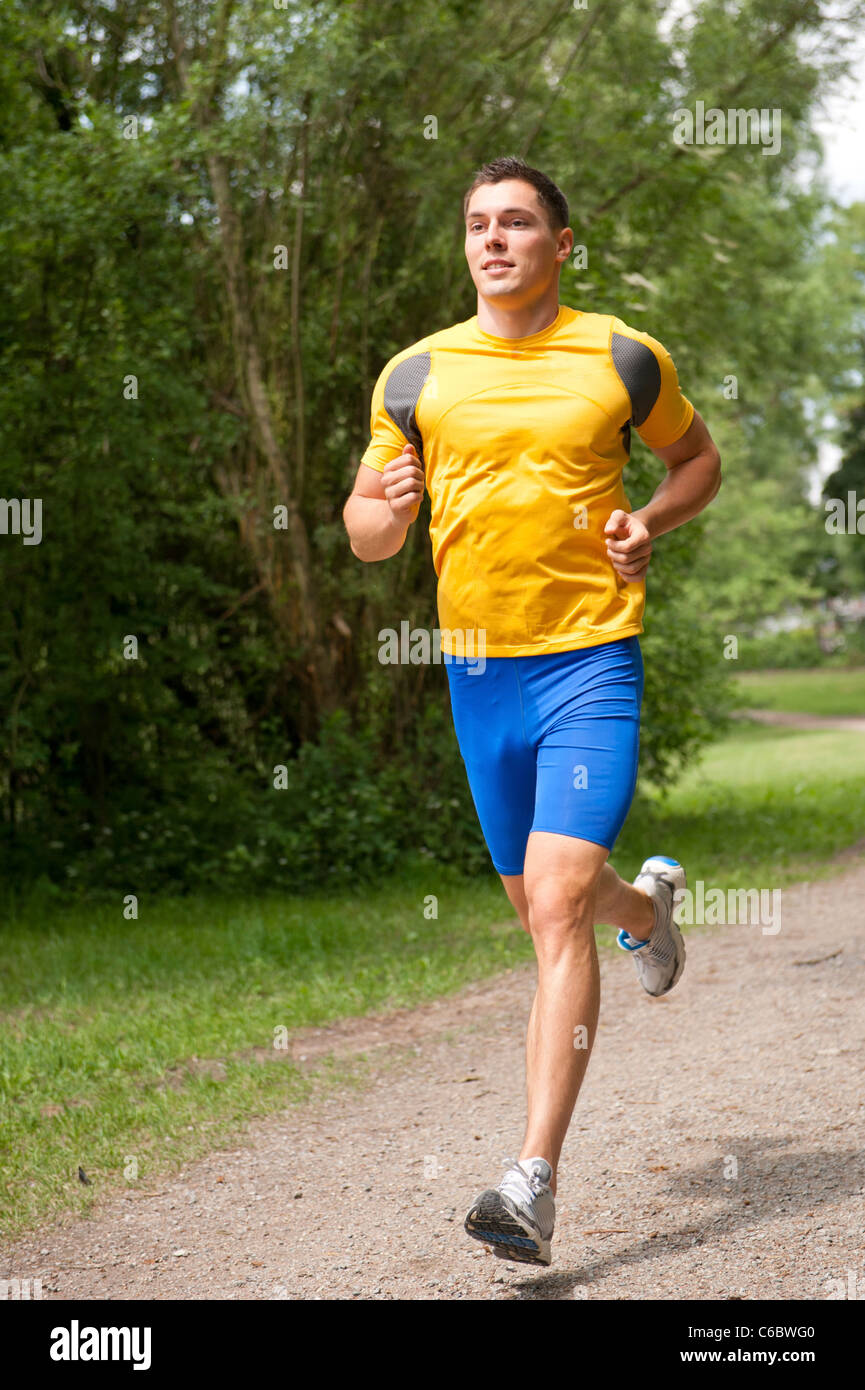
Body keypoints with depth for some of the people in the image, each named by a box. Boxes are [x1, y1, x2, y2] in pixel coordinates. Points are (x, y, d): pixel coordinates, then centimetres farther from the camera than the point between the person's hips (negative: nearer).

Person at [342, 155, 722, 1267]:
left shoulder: (623, 359, 0)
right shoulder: (417, 375, 5)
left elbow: (696, 457, 17)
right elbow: (367, 533, 11)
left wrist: (651, 525, -4)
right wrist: (385, 510, -13)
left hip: (592, 658, -4)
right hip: (478, 665, 4)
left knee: (557, 907, -15)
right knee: (541, 907, 16)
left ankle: (535, 1180, -16)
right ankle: (648, 901, 53)